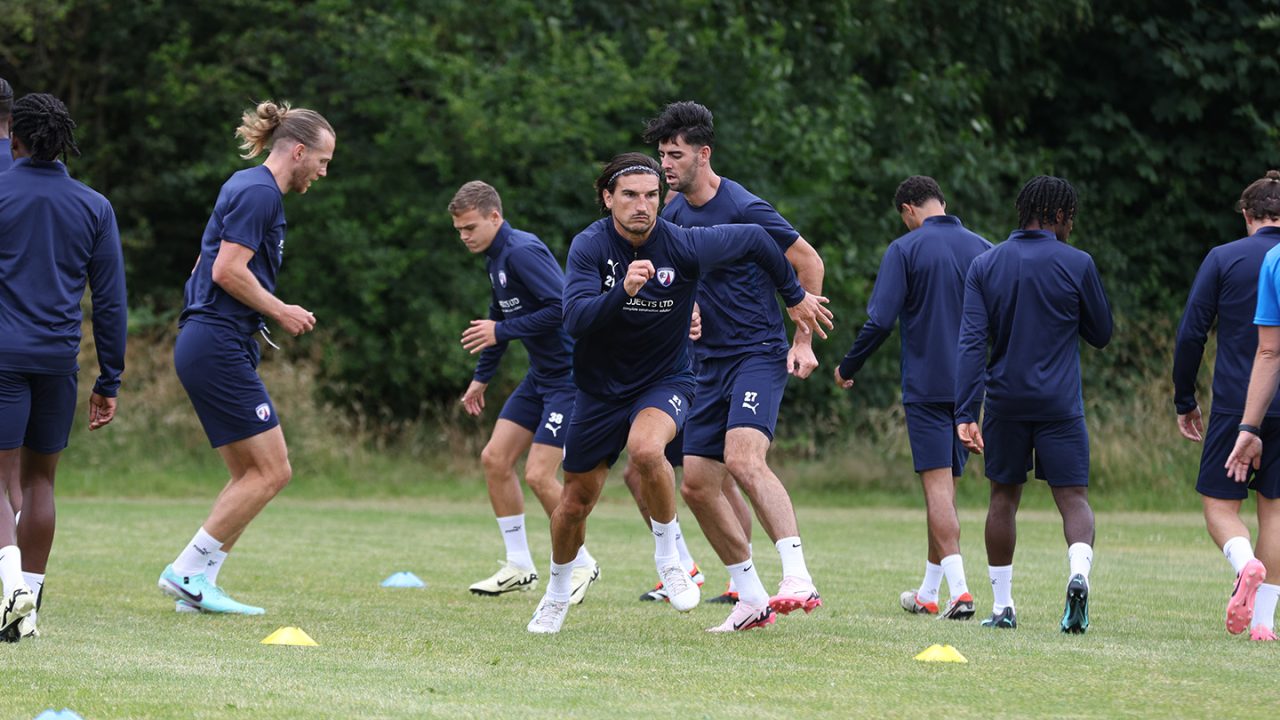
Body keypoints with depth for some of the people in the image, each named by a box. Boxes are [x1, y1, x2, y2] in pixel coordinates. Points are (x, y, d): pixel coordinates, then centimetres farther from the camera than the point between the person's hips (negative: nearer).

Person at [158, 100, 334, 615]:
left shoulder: (249, 188, 19)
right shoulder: (259, 192, -12)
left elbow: (212, 268, 24)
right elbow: (227, 269, -20)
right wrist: (280, 312, -9)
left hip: (205, 345, 11)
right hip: (219, 346, -11)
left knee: (251, 476, 9)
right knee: (272, 471, -8)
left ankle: (196, 587, 6)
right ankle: (187, 572, -6)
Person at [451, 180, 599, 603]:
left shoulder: (522, 252, -20)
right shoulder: (495, 258, 11)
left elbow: (564, 307, -28)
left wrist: (502, 331, -21)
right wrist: (482, 377, 27)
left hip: (571, 374, -10)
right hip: (542, 374, 10)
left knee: (538, 474, -12)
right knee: (495, 459, 6)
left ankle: (582, 565, 7)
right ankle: (519, 568, 15)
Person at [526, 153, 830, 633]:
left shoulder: (685, 246, -17)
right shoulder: (590, 246, -16)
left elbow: (754, 239, 0)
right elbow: (575, 319, -29)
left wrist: (795, 296, 12)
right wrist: (623, 291, -46)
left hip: (664, 382, -2)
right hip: (599, 389, 2)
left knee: (645, 449, -35)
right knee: (575, 503, 10)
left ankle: (668, 553, -11)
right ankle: (558, 591, 39)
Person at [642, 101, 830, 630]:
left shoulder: (744, 209, -13)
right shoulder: (673, 213, 8)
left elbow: (808, 263, -6)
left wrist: (803, 341, -6)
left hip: (759, 354, -8)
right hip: (709, 364, 8)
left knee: (744, 459, -28)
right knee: (698, 483, 3)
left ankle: (799, 579, -34)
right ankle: (751, 598, 13)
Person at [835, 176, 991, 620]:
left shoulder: (905, 250, -7)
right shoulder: (981, 249, 7)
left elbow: (880, 321, -12)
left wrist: (847, 369, 2)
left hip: (925, 385, -5)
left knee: (937, 484, -7)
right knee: (947, 485, 13)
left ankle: (959, 589, -21)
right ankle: (929, 593, 20)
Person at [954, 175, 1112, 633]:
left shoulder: (984, 265, 3)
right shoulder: (1076, 264, -3)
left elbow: (971, 342, -5)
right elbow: (1101, 334, 6)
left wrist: (965, 413, -8)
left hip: (1005, 402, 2)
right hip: (1060, 404, -2)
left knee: (1004, 497, 15)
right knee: (1073, 498, -1)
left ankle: (1002, 605, 16)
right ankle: (1079, 571, -29)